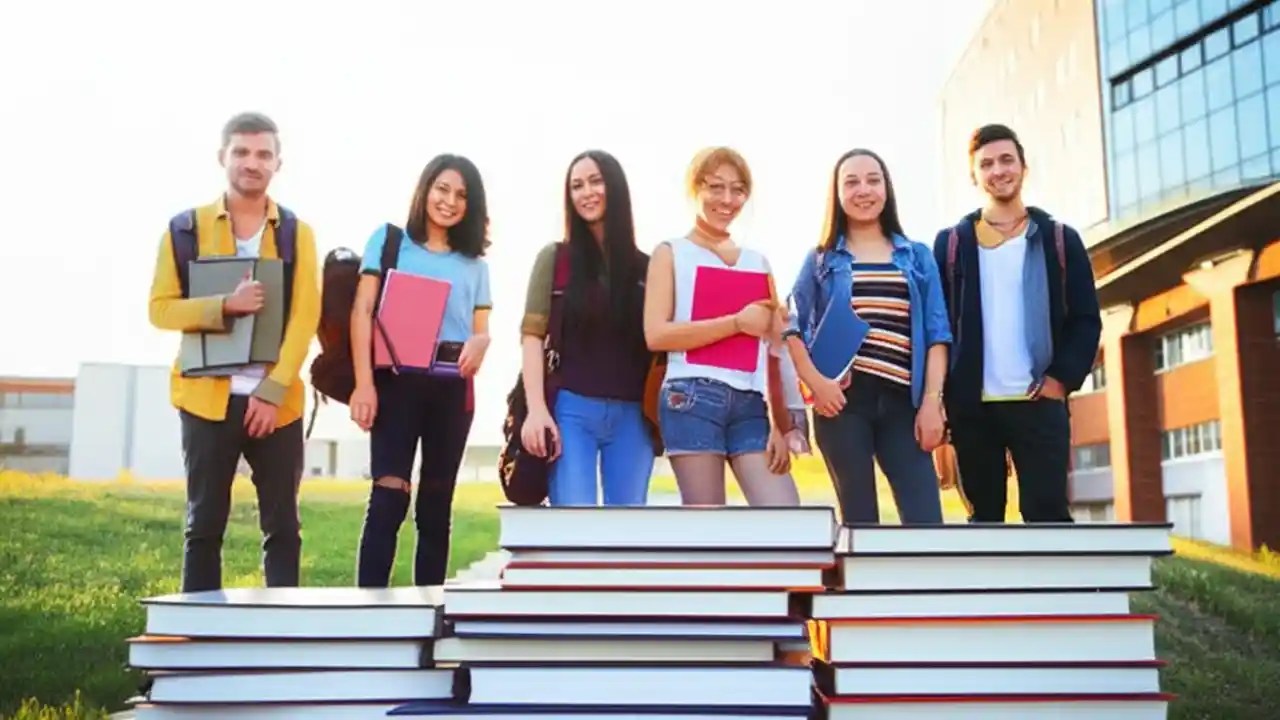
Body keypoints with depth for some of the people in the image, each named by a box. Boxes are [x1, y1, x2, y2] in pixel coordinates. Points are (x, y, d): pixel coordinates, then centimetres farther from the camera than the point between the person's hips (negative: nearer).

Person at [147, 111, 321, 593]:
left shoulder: (297, 232, 5)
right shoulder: (187, 228, 4)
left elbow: (304, 317, -2)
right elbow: (161, 308, 1)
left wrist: (272, 392, -12)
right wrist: (224, 306, -17)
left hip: (278, 401, 1)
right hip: (208, 397, 0)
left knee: (282, 526, 4)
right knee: (204, 525, 5)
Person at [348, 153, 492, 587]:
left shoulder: (474, 262, 16)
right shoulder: (389, 240, 8)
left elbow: (482, 328, 13)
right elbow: (362, 311, 0)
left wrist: (479, 344, -13)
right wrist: (363, 383, -10)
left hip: (453, 387, 3)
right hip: (397, 380, -3)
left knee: (436, 505, 7)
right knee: (389, 496, -12)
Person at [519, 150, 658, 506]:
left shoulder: (646, 266, 11)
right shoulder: (554, 257, 8)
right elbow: (532, 334, 0)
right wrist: (537, 409, -11)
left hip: (632, 415, 2)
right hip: (571, 409, -2)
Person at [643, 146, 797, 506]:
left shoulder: (757, 261, 18)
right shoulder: (671, 253, 8)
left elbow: (777, 350, 13)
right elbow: (656, 334, -6)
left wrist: (782, 425, 5)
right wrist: (736, 322, -10)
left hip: (751, 404, 4)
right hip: (692, 399, -3)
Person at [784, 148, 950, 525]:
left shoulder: (918, 256, 15)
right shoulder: (821, 260, 11)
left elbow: (936, 334, 9)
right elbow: (794, 327, 8)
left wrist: (931, 401, -2)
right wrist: (816, 383, -8)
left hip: (901, 402, 1)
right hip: (842, 400, -1)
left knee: (926, 523, -7)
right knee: (860, 522, 2)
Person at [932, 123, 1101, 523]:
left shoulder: (1060, 239, 9)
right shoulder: (950, 243, 9)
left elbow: (1086, 319, 6)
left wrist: (1061, 379, -7)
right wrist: (941, 394, -4)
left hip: (1039, 402, -1)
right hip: (972, 405, 1)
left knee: (1047, 514, -5)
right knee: (984, 517, 8)